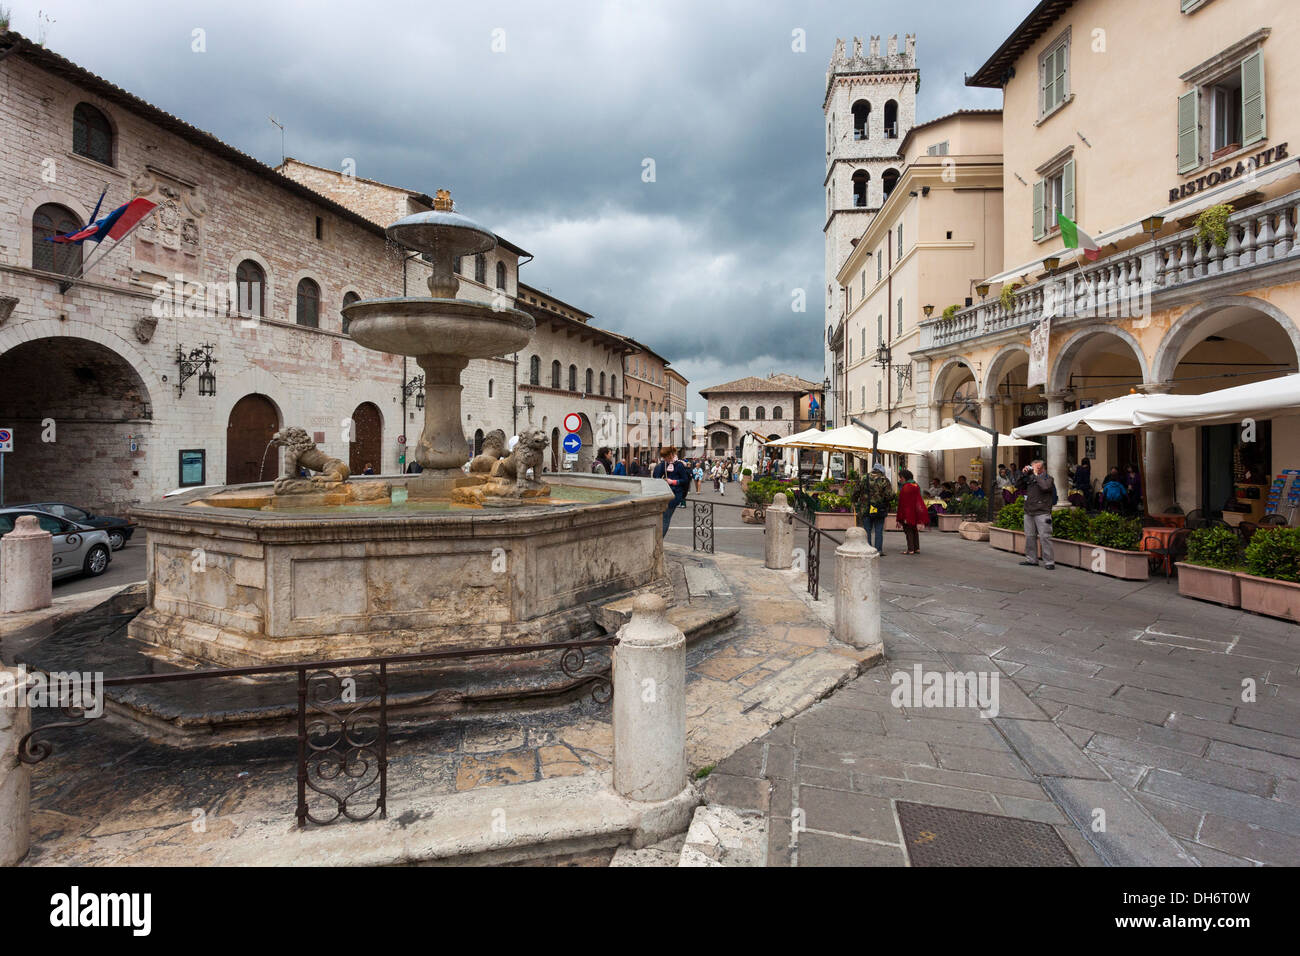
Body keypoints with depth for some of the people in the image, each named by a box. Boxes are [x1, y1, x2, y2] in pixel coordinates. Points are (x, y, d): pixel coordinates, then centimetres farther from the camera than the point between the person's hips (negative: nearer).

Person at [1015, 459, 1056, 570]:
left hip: (1042, 513, -6)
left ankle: (1049, 562, -5)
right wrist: (1023, 474, 3)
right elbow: (1018, 485, 15)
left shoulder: (1048, 478, -2)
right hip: (1028, 512, 6)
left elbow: (1045, 487, -21)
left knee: (1044, 537, -8)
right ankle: (1031, 559, 21)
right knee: (1029, 536, 11)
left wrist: (1037, 475, -13)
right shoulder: (1030, 478, 13)